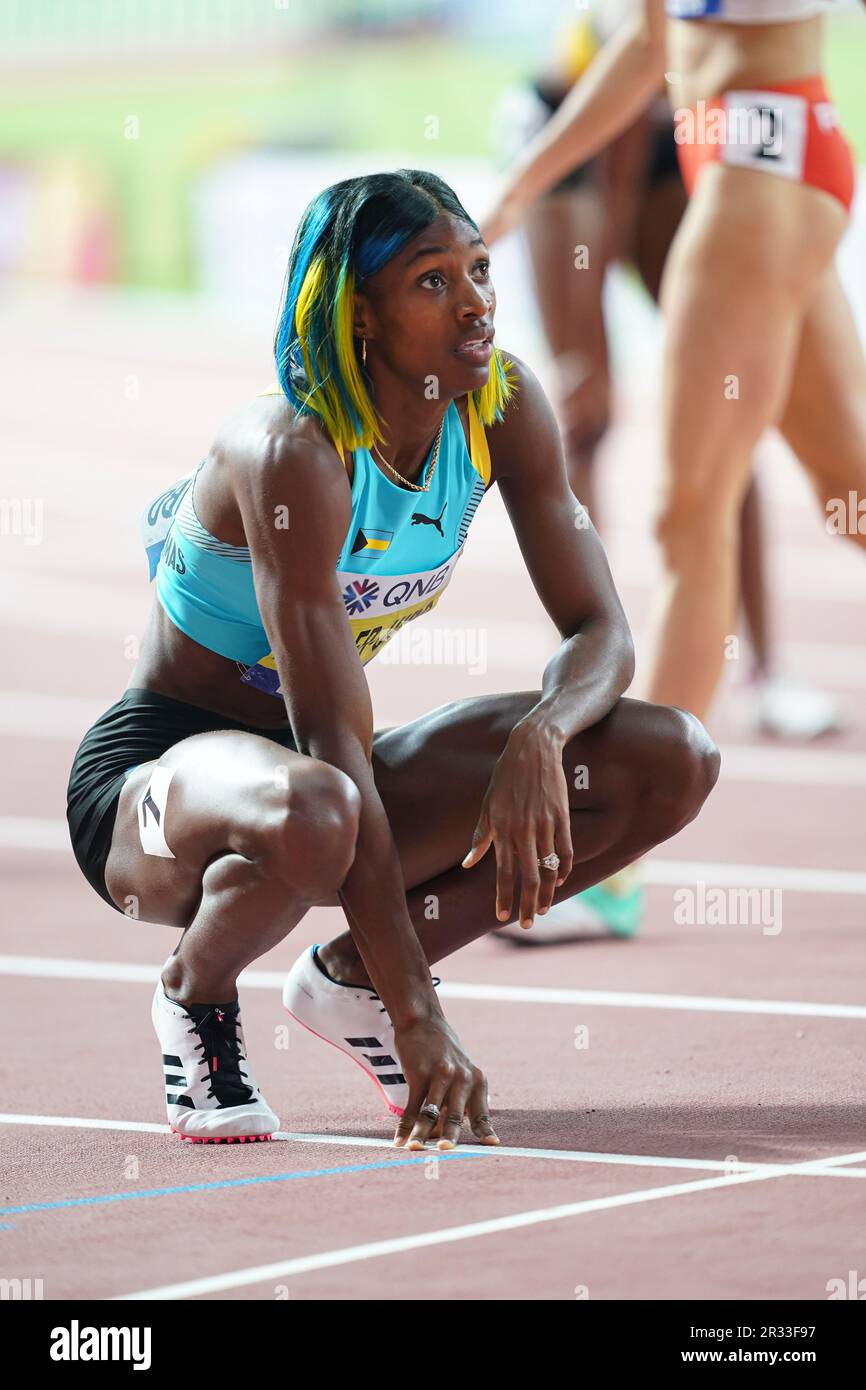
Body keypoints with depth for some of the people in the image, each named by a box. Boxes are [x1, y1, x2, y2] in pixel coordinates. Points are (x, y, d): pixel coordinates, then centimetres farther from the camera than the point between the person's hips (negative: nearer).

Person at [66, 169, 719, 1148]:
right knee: (309, 815, -43)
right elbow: (336, 751, -29)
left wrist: (539, 736, -29)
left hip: (301, 765, 7)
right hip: (152, 771, -7)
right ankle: (195, 992, -7)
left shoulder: (502, 408, -7)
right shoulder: (293, 452, -27)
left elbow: (600, 629, -4)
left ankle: (350, 976, 3)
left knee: (671, 762, -9)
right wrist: (417, 1018, -32)